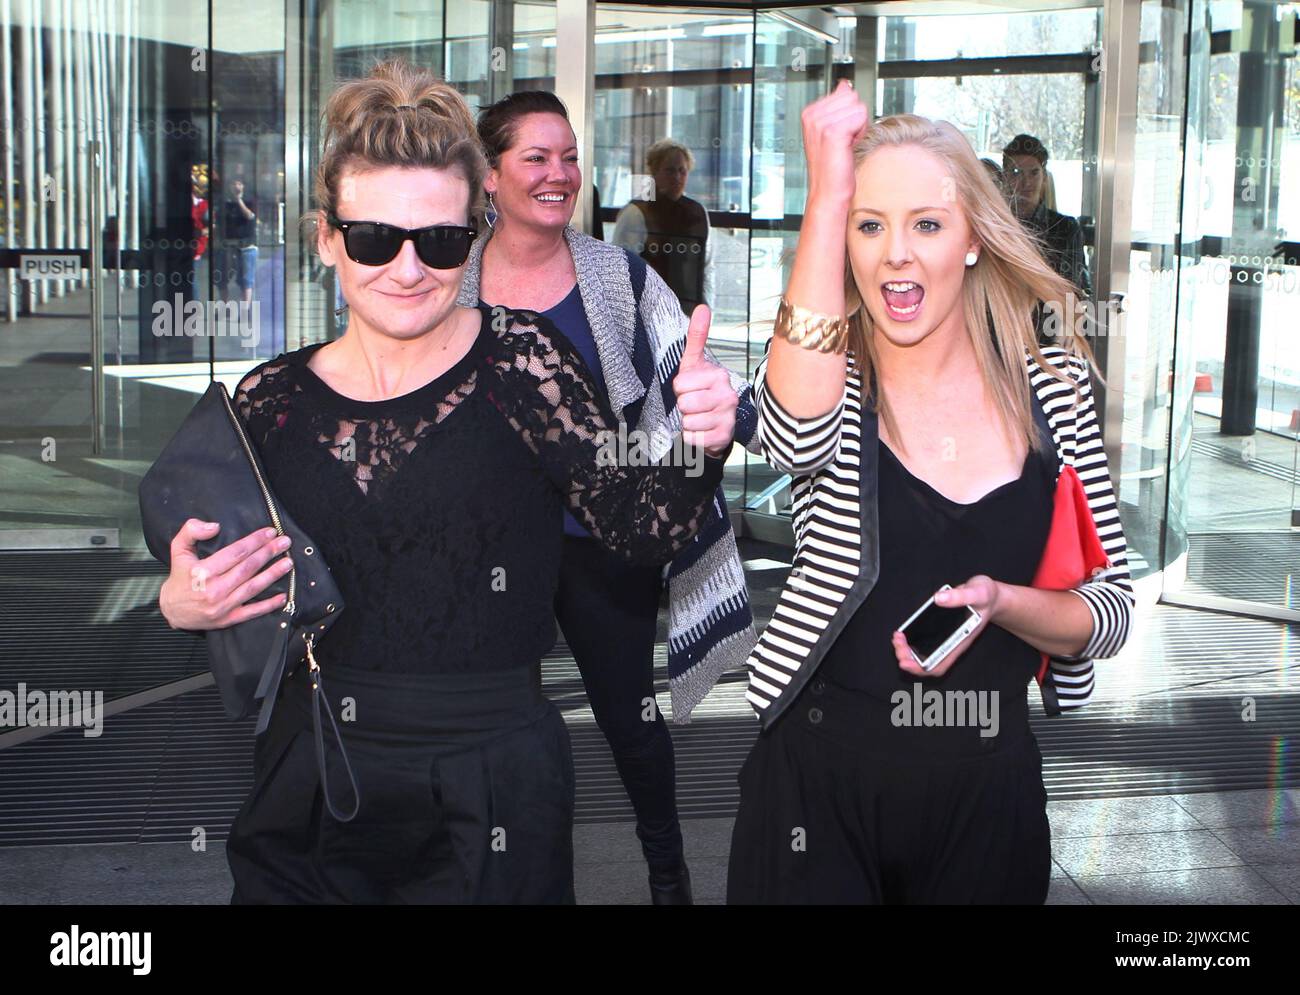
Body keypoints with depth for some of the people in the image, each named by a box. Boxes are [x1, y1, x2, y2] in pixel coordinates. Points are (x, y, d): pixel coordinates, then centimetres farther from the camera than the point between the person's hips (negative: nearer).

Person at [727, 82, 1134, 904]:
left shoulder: (1052, 386, 1)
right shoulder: (829, 379, -3)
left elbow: (1112, 612, 3)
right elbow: (799, 434, -30)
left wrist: (1000, 603, -19)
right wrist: (828, 192, -25)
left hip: (989, 785, 2)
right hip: (820, 781, -2)